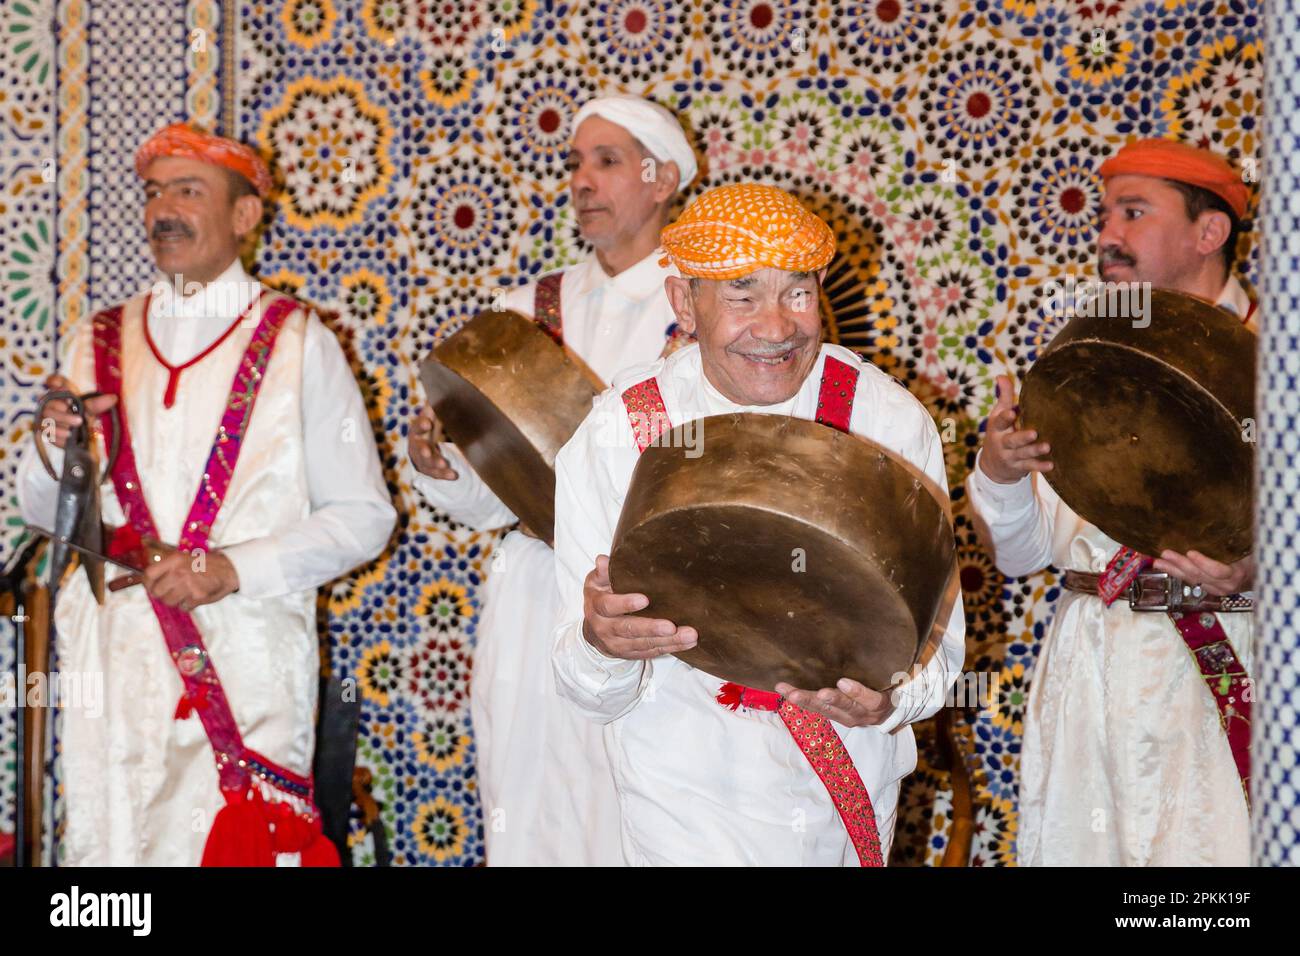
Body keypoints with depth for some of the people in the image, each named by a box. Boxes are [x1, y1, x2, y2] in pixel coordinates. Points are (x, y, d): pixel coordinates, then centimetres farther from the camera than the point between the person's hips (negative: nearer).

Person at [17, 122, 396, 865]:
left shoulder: (297, 343, 3)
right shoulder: (99, 344, 12)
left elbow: (363, 517, 0)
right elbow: (46, 513, 16)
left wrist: (236, 568, -13)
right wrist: (57, 449, -6)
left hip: (247, 668, -3)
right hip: (114, 657, 3)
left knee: (236, 842, -5)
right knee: (111, 842, 5)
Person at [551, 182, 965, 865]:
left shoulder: (894, 422, -12)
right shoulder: (612, 436, -15)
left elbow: (935, 644, -8)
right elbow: (594, 696, -15)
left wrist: (888, 697, -30)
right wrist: (601, 643, -38)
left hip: (858, 784, 2)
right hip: (690, 802, -2)